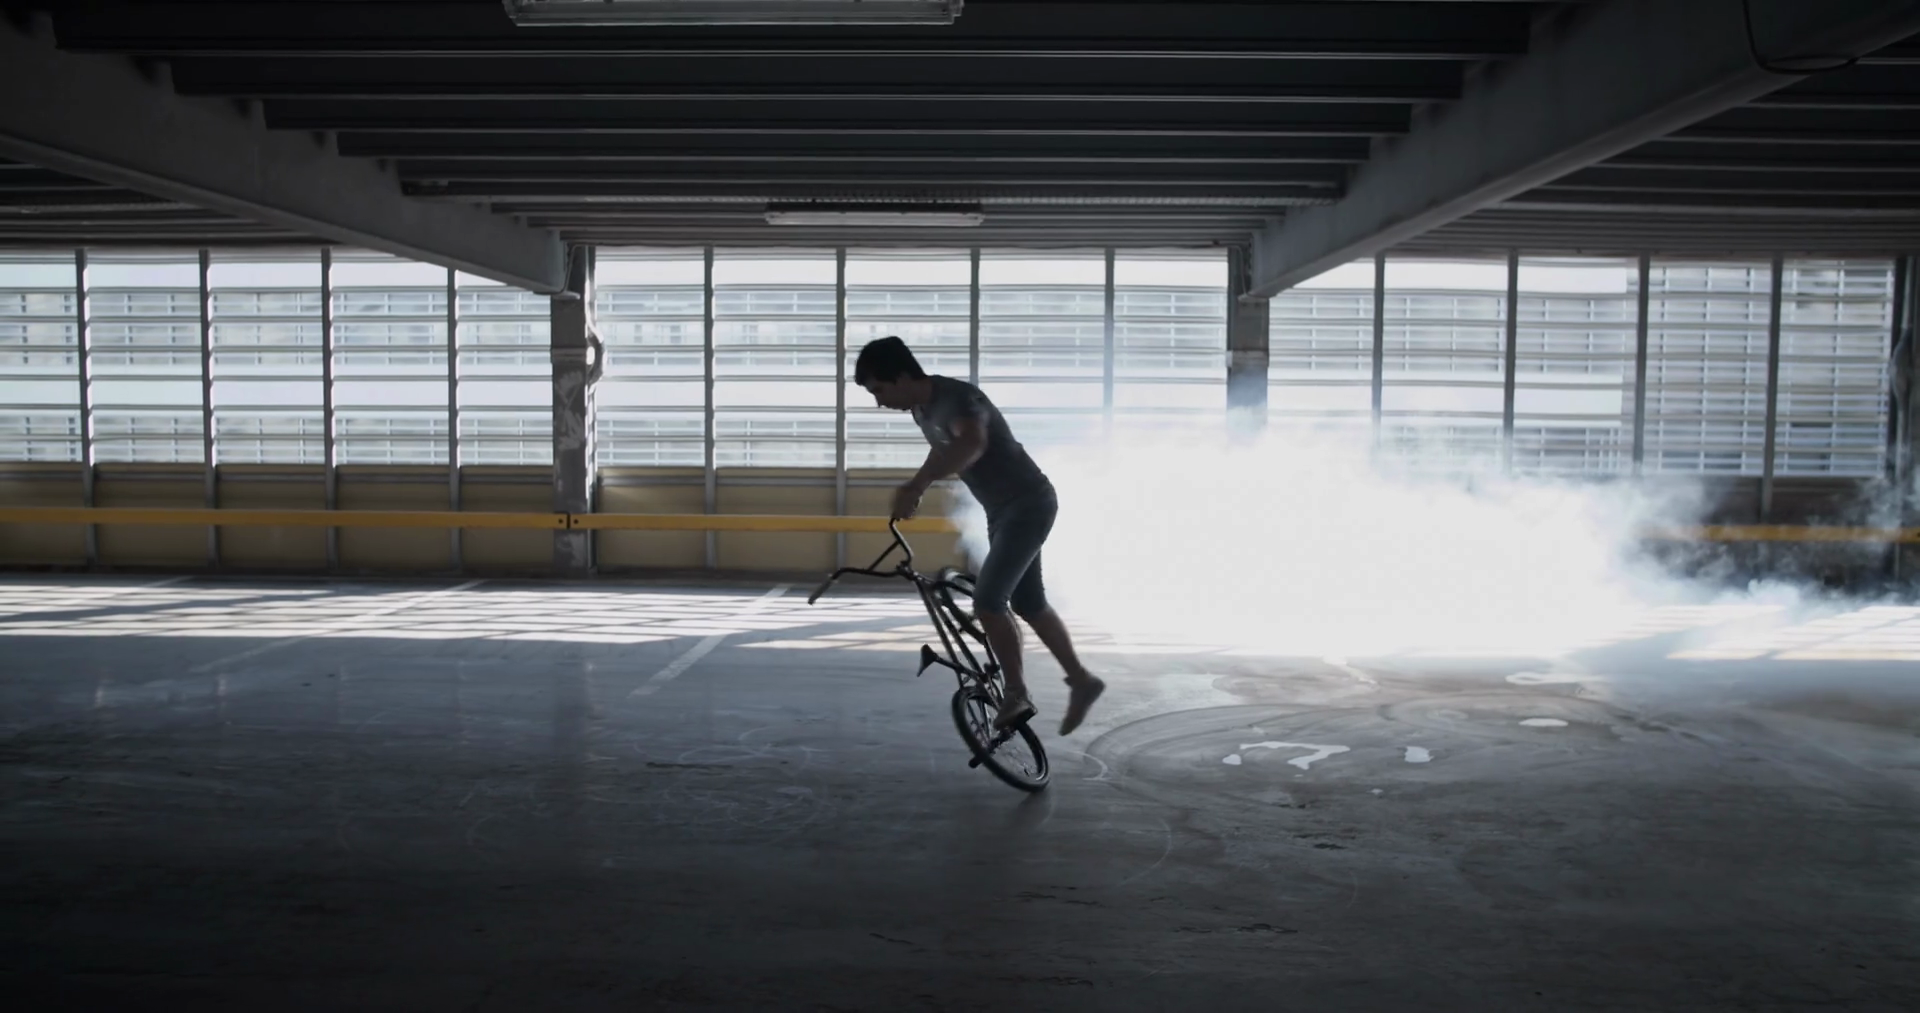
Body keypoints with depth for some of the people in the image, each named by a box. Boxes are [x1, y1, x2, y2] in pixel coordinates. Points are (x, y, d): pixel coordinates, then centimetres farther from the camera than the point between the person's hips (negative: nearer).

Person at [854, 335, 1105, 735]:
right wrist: (915, 492, 23)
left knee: (987, 600, -15)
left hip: (1029, 505, -10)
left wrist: (916, 485, -57)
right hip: (1003, 509, 10)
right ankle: (1082, 682, 28)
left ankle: (1017, 695, 1)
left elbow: (972, 443, -48)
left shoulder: (957, 397, -25)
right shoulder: (923, 408, 3)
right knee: (1029, 604, 15)